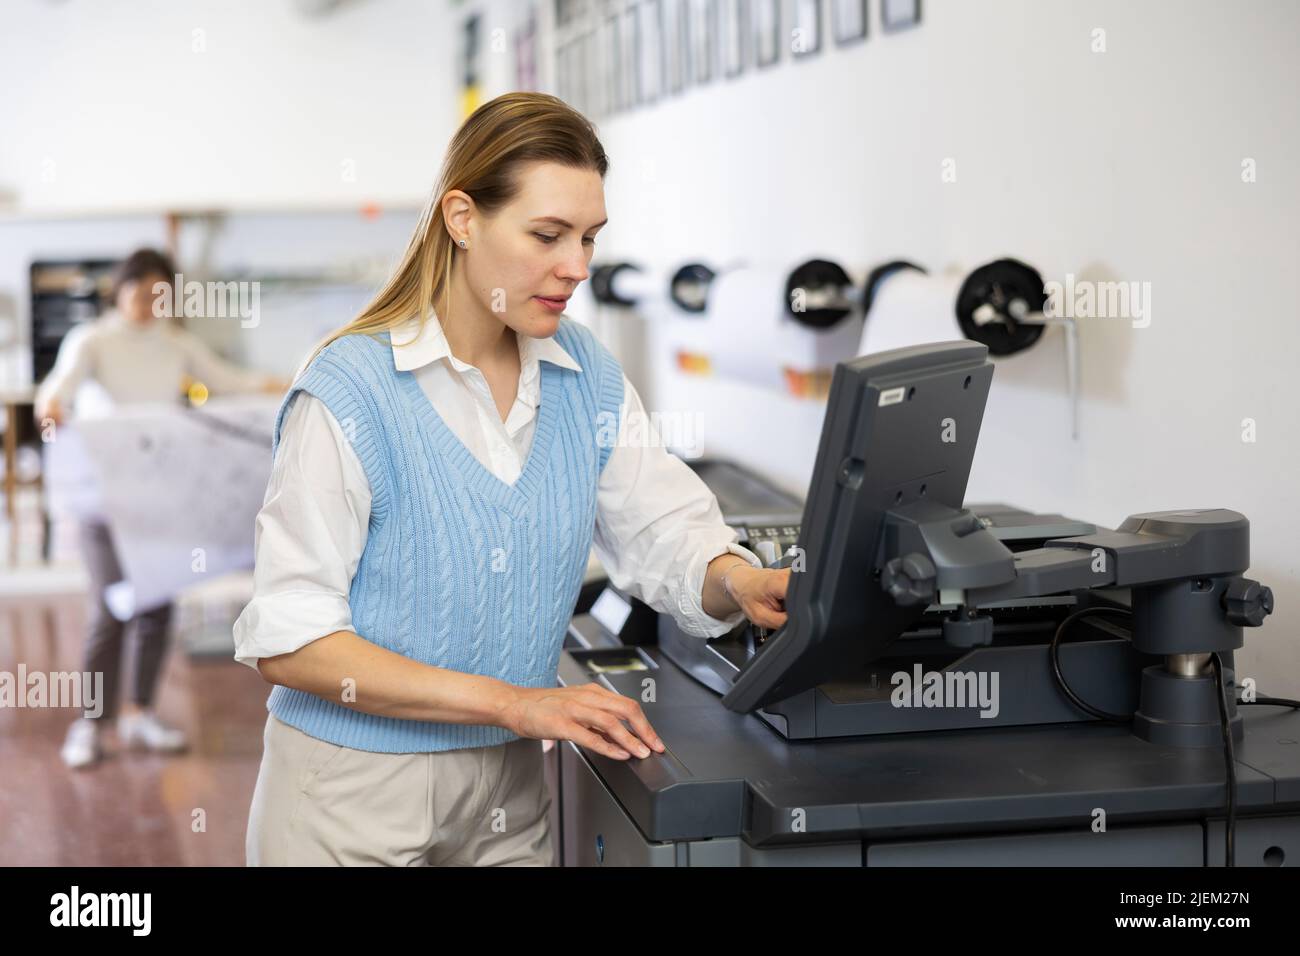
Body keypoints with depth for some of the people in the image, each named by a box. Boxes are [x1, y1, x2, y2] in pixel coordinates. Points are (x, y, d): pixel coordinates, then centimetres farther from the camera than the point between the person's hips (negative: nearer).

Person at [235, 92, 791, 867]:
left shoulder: (588, 375, 0)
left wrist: (744, 584, -27)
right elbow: (289, 641, -20)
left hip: (510, 786, 5)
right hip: (357, 793, -5)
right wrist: (511, 701, -25)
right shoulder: (350, 389, -18)